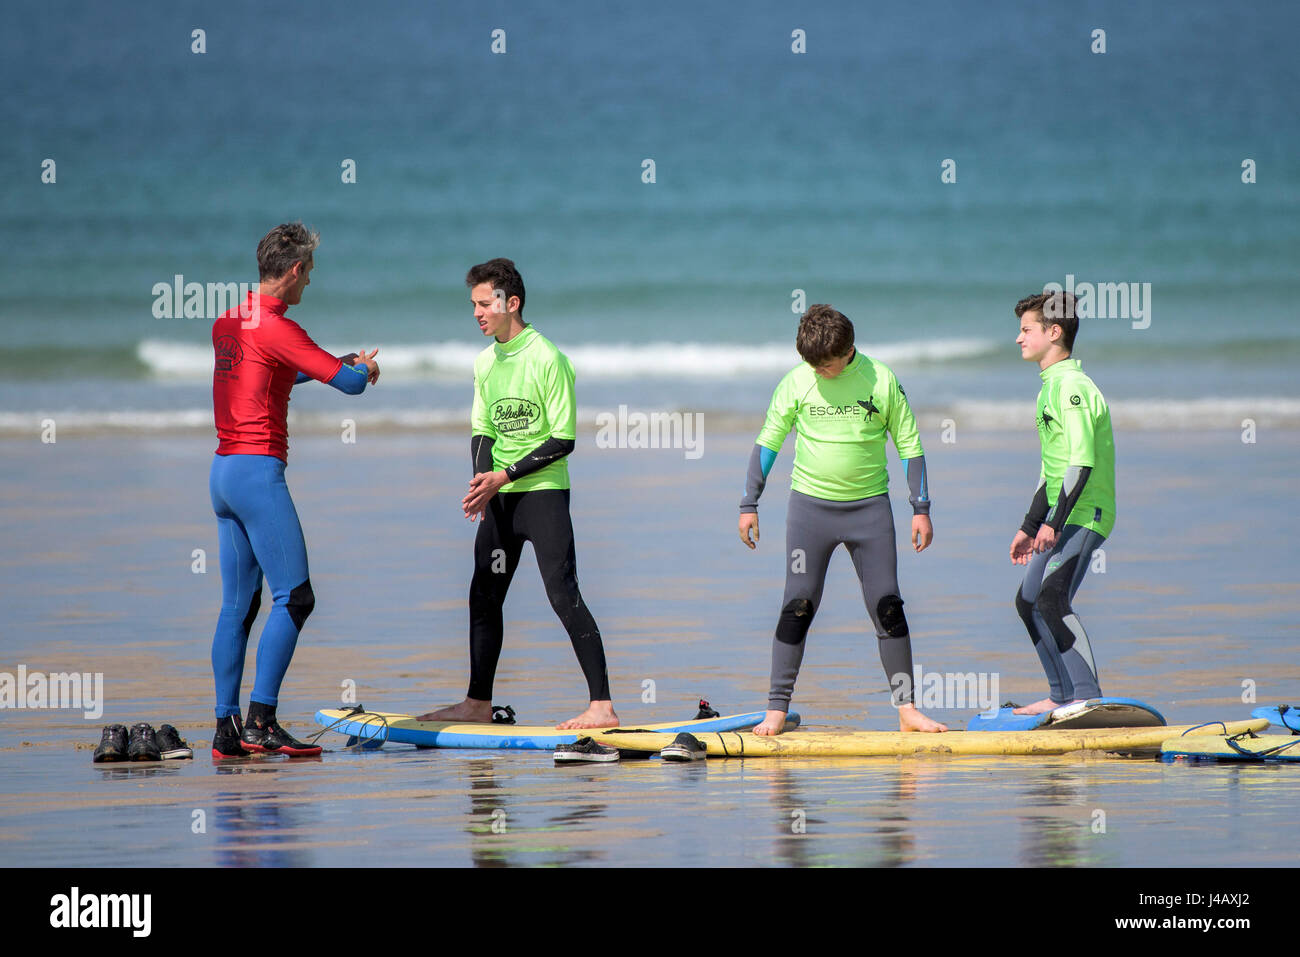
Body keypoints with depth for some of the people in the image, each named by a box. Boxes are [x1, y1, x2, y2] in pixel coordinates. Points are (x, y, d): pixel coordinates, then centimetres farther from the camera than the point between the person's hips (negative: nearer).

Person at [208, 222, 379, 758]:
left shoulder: (226, 324, 14)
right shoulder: (275, 328, -13)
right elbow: (348, 382, -13)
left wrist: (340, 362, 27)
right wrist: (364, 370, 10)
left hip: (222, 472, 9)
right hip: (258, 471, -9)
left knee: (238, 605, 10)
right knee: (294, 597, -8)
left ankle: (226, 729, 8)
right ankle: (261, 720, -15)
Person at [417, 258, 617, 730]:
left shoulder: (547, 359, -13)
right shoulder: (485, 363, 10)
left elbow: (562, 440, -15)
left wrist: (505, 475, -18)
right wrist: (482, 479, -5)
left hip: (543, 490, -8)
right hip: (499, 495, 8)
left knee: (563, 593, -15)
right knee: (484, 596, 10)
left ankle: (602, 705, -17)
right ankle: (478, 703, 20)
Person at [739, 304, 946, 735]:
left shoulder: (881, 380, -5)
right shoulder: (796, 383, -4)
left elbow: (909, 443, 3)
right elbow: (768, 441, 6)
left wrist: (921, 508, 0)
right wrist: (749, 505, 3)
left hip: (869, 505, 0)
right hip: (811, 504, 0)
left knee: (888, 607, -2)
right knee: (798, 606, -4)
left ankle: (906, 708, 5)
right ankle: (776, 710, 0)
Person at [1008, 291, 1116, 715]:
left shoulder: (1071, 386, -15)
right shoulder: (1053, 386, 18)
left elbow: (1082, 461, -24)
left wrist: (1055, 522, -25)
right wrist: (1030, 527, 27)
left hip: (1083, 515, -11)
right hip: (1063, 516, 11)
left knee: (1052, 600, -21)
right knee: (1029, 601, 15)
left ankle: (1088, 697, -23)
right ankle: (1063, 695, 23)